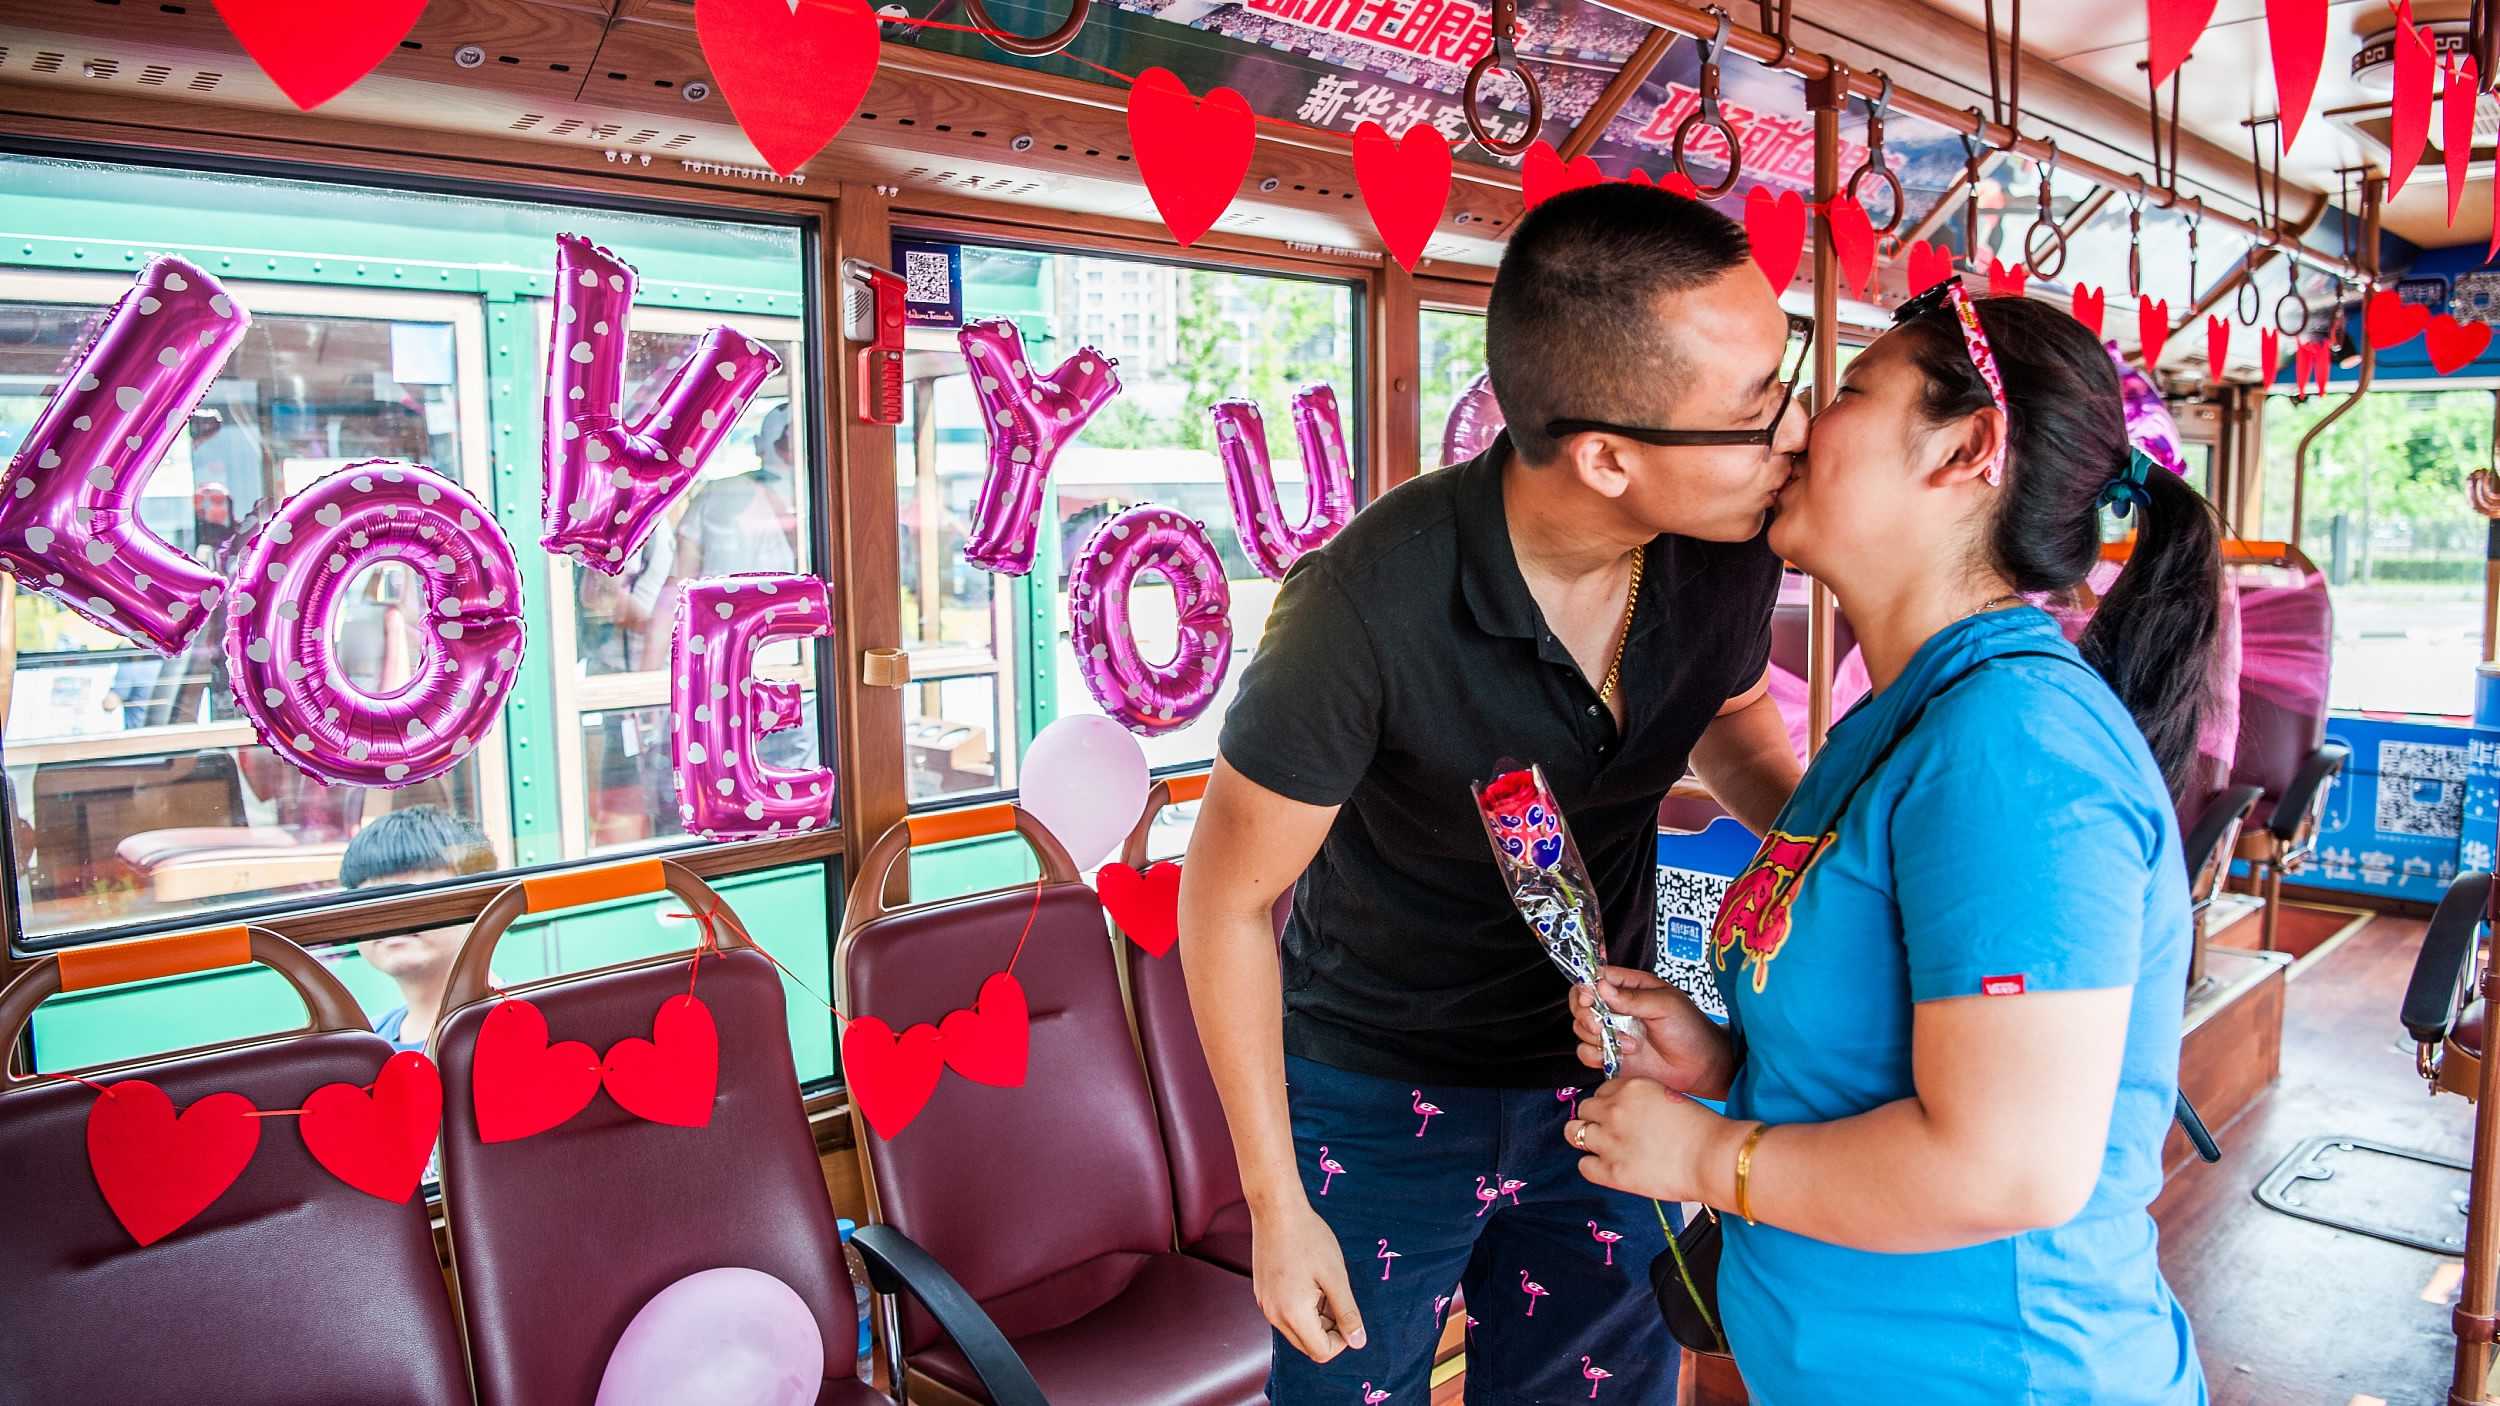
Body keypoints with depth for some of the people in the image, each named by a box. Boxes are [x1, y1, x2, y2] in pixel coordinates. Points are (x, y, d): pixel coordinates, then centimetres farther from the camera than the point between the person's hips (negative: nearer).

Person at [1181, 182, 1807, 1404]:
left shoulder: (1729, 548, -16)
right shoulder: (1370, 604, -32)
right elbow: (1227, 899, -17)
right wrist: (1275, 1204, -11)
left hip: (1601, 1077, 4)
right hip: (1379, 1096, -4)